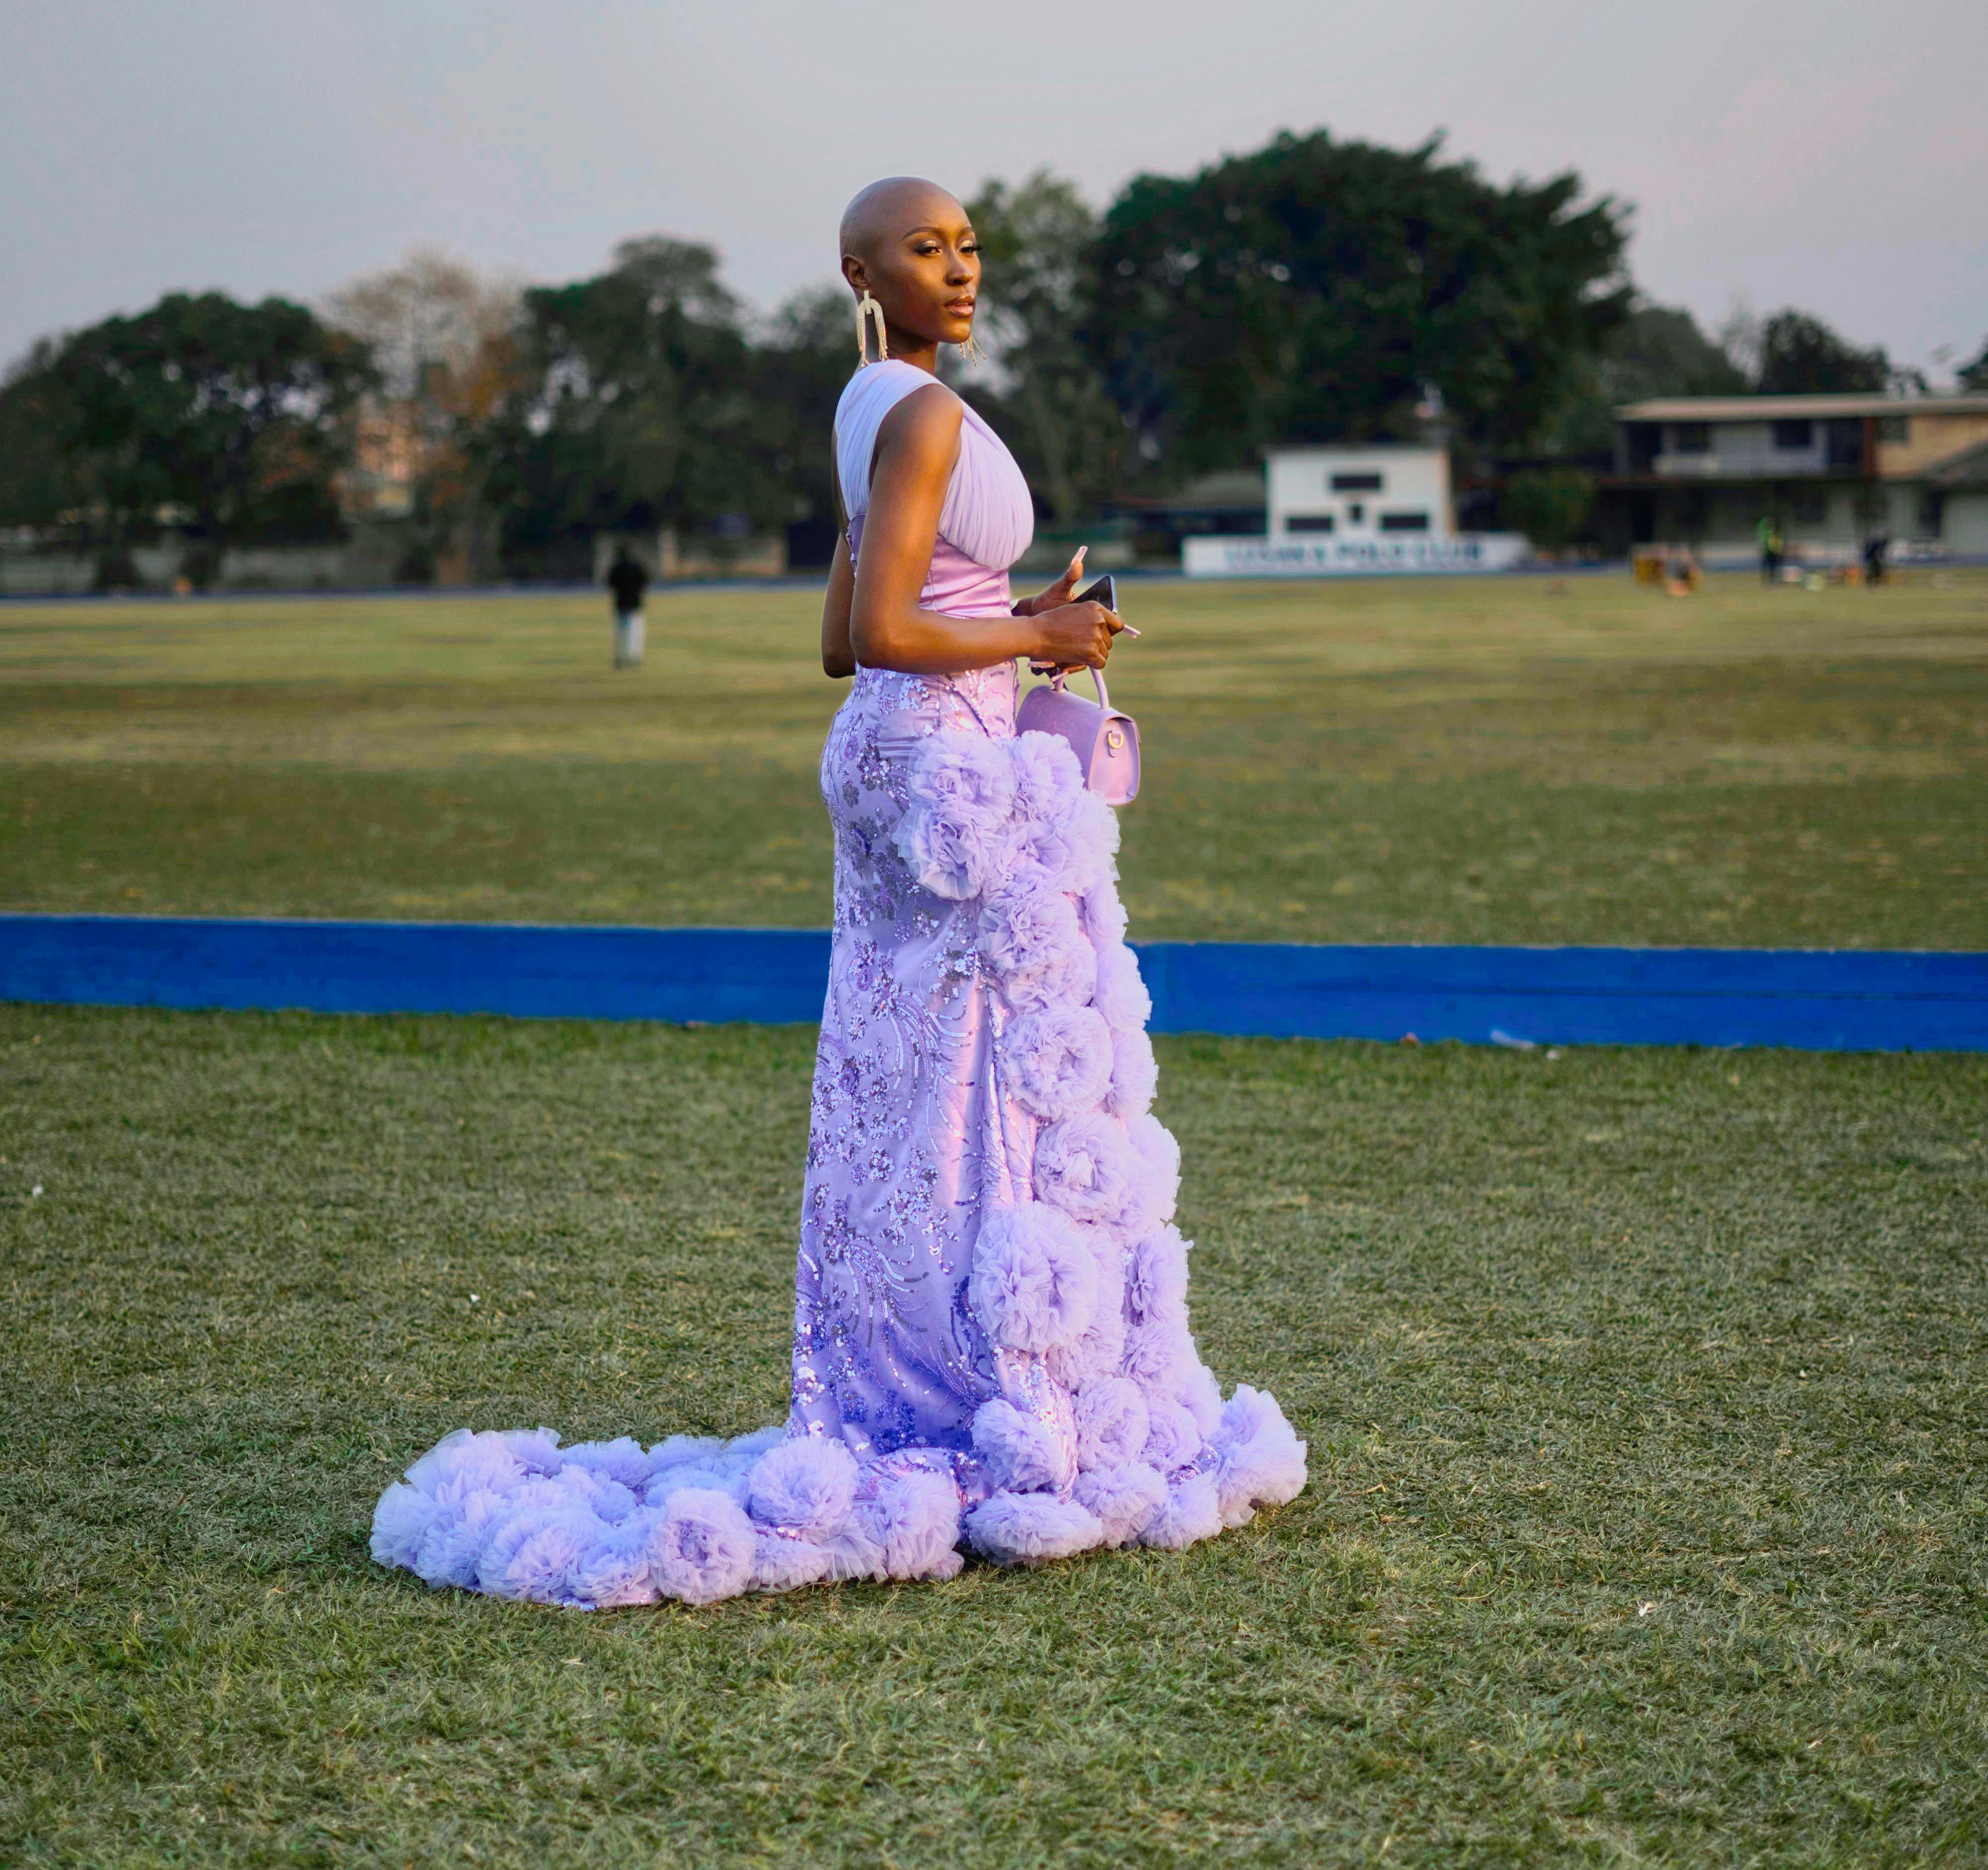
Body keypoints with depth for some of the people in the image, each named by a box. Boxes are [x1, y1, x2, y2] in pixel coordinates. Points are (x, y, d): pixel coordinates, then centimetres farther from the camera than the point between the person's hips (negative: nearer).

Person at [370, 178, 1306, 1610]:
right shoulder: (925, 414, -14)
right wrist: (1029, 640, -11)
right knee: (988, 1094, -5)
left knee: (912, 1093, 13)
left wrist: (1017, 635, 16)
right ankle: (1008, 1435, 0)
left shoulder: (873, 410, 15)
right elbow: (882, 633, -23)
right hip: (948, 763, -10)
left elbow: (841, 645, 19)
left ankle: (899, 1411, 18)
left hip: (889, 755, 10)